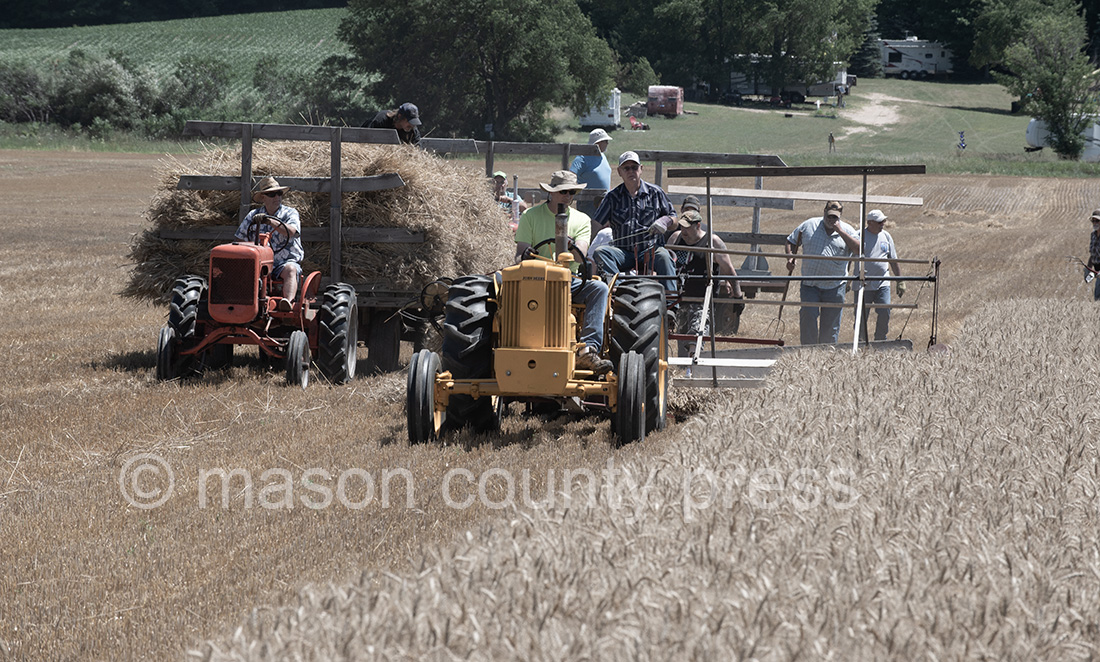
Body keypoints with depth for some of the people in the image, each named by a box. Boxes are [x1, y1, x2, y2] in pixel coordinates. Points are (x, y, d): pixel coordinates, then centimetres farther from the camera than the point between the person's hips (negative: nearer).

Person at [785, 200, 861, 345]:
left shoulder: (847, 230, 2)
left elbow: (859, 249, -15)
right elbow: (791, 242, 15)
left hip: (835, 286, 0)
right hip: (810, 284, 0)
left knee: (831, 324, 6)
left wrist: (840, 231, -17)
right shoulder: (808, 225, 6)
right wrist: (790, 258, -5)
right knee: (808, 317, -13)